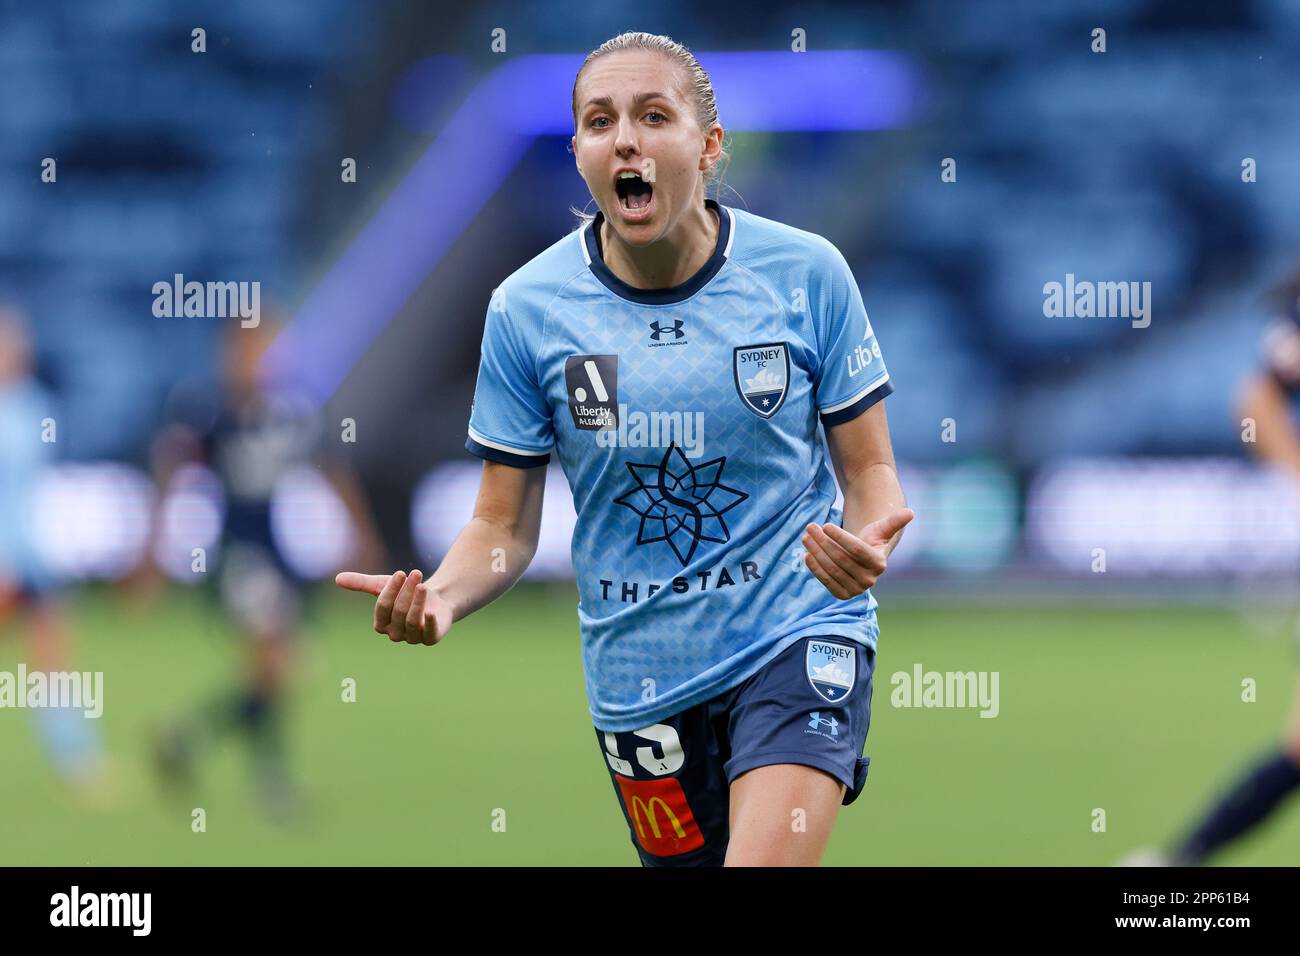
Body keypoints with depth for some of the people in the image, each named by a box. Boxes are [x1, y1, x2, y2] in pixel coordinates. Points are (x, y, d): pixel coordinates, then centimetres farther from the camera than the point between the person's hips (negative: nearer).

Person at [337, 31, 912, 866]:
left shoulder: (806, 272, -8)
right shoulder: (527, 309, -6)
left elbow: (869, 468, 1)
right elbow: (505, 527, 1)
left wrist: (868, 545, -23)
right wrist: (439, 598, -22)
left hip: (798, 636, -2)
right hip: (639, 670, 2)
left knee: (766, 861, -26)